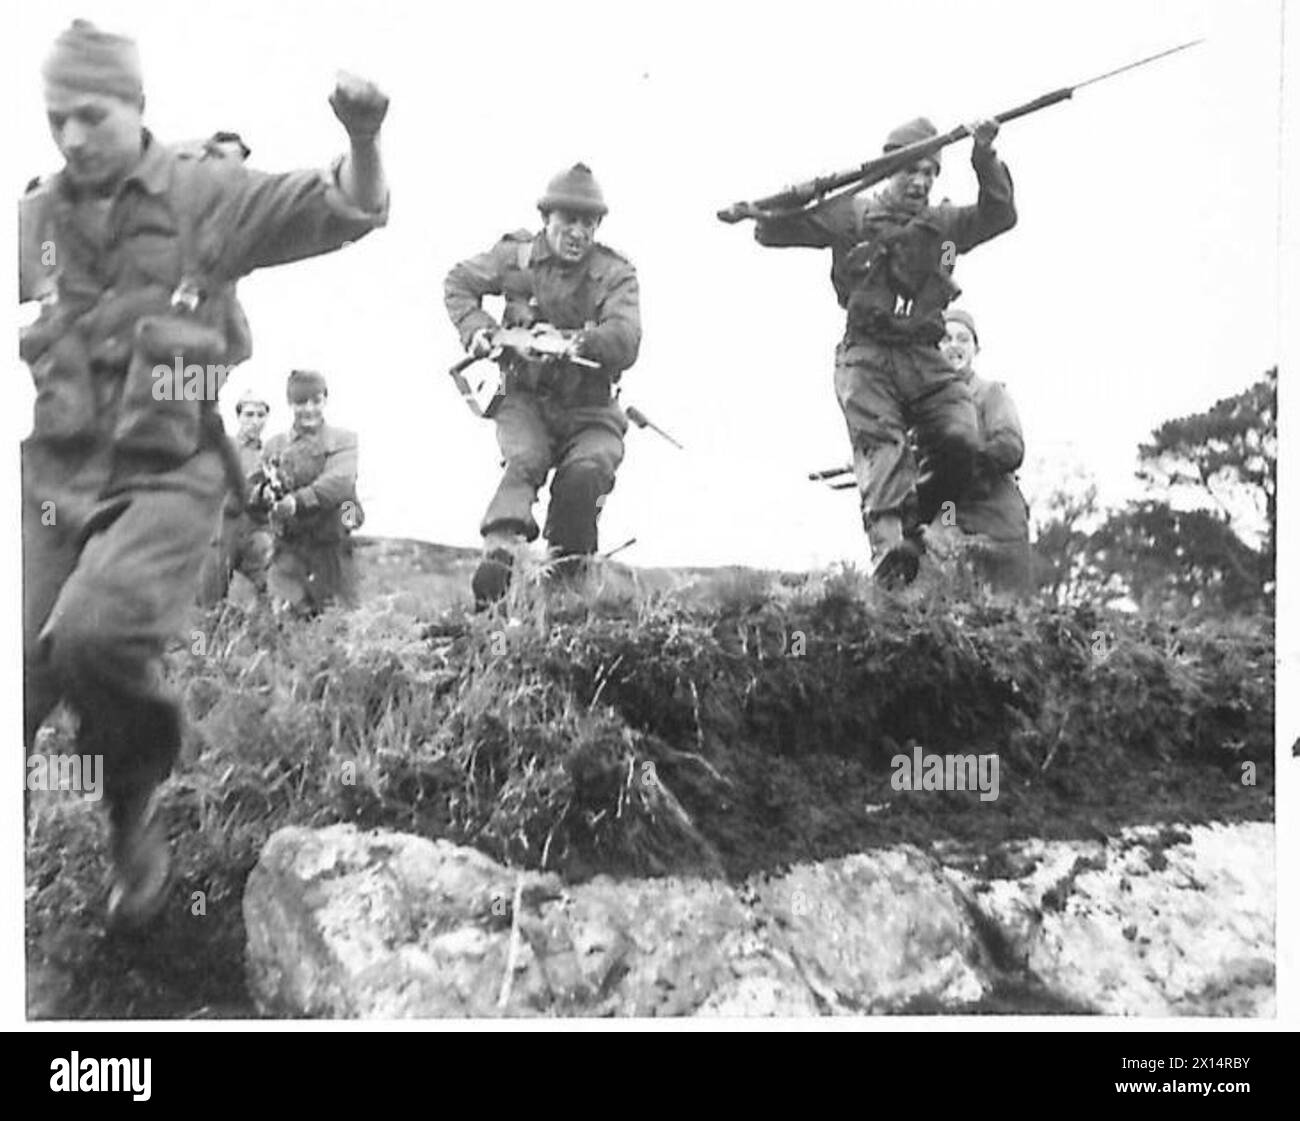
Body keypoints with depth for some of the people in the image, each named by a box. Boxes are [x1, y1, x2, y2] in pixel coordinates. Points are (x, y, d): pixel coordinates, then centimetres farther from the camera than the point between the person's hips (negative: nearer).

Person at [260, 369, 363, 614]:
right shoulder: (275, 445, 12)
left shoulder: (343, 440, 5)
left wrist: (298, 500, -28)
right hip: (289, 547, 1)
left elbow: (340, 482, -13)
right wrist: (265, 493, -15)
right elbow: (253, 493, 10)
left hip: (332, 546, -1)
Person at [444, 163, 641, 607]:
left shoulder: (615, 275, -4)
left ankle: (568, 570, -13)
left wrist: (574, 342, -34)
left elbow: (625, 341, -19)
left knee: (586, 473, -28)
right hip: (526, 399, 1)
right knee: (525, 461, -29)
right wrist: (475, 327, -2)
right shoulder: (517, 256, 2)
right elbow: (458, 282, 16)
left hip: (590, 409, 0)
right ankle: (498, 553, -44)